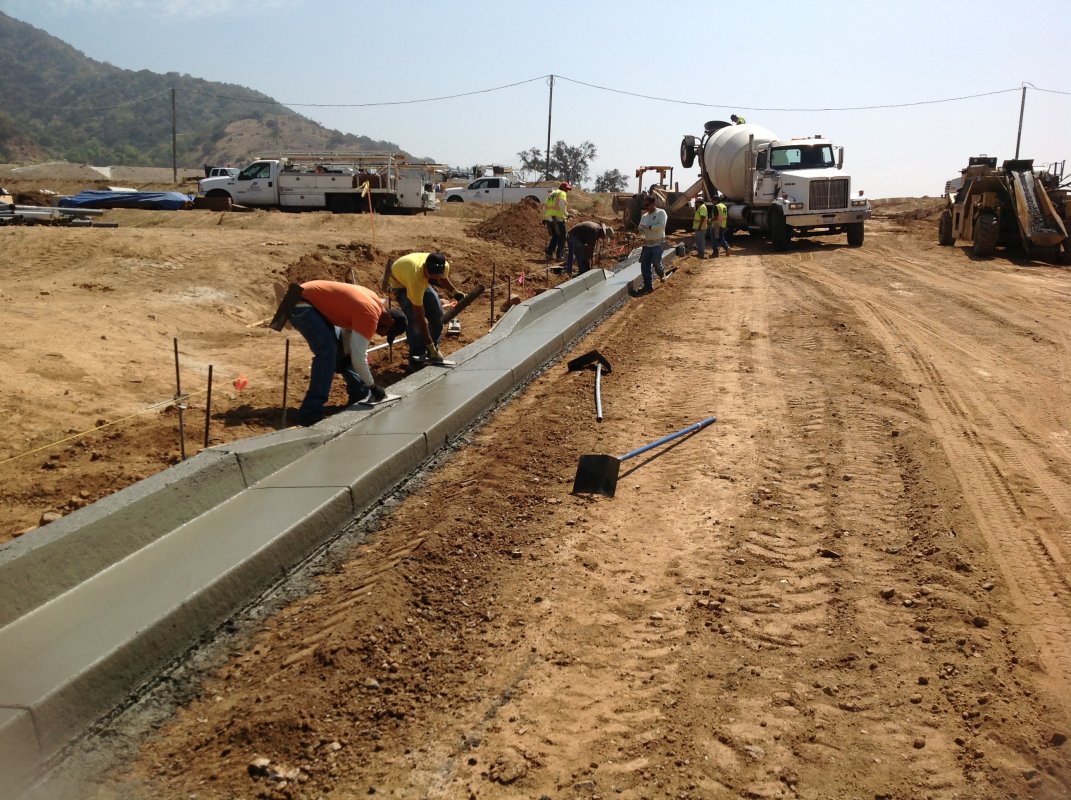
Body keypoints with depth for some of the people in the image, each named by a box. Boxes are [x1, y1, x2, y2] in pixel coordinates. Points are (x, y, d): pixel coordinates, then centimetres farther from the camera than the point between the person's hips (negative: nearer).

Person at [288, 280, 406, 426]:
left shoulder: (374, 302, 5)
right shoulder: (370, 315, -23)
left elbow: (348, 327, 16)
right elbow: (358, 358, -21)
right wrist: (373, 386, -9)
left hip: (314, 304, 11)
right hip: (301, 305, -11)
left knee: (340, 346, 15)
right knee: (327, 351, -20)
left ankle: (360, 394, 26)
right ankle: (310, 413, -20)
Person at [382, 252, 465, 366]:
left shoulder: (444, 266, -31)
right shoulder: (415, 278, -47)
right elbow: (420, 317, -41)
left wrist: (455, 292, -7)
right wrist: (430, 345, -38)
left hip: (423, 281, 6)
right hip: (399, 281, -6)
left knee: (437, 312, -4)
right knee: (413, 318, -23)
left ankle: (434, 349, 14)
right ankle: (417, 356, -9)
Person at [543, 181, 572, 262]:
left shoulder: (551, 194, 19)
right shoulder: (562, 193, -4)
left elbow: (545, 207, 18)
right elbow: (561, 206, -19)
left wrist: (544, 218, 22)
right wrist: (566, 214, -8)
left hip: (549, 218, 7)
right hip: (558, 218, -7)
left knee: (554, 237, 19)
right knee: (561, 238, 4)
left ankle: (549, 253, 10)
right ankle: (559, 256, 2)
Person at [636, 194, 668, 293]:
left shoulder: (661, 213, -7)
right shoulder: (644, 216, 13)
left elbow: (661, 226, -20)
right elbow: (641, 230, 12)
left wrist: (649, 227, -20)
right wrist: (640, 228, -11)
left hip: (658, 243, -6)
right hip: (647, 243, 6)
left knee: (656, 263, -11)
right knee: (644, 265, 0)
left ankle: (662, 274, 23)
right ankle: (648, 286, 7)